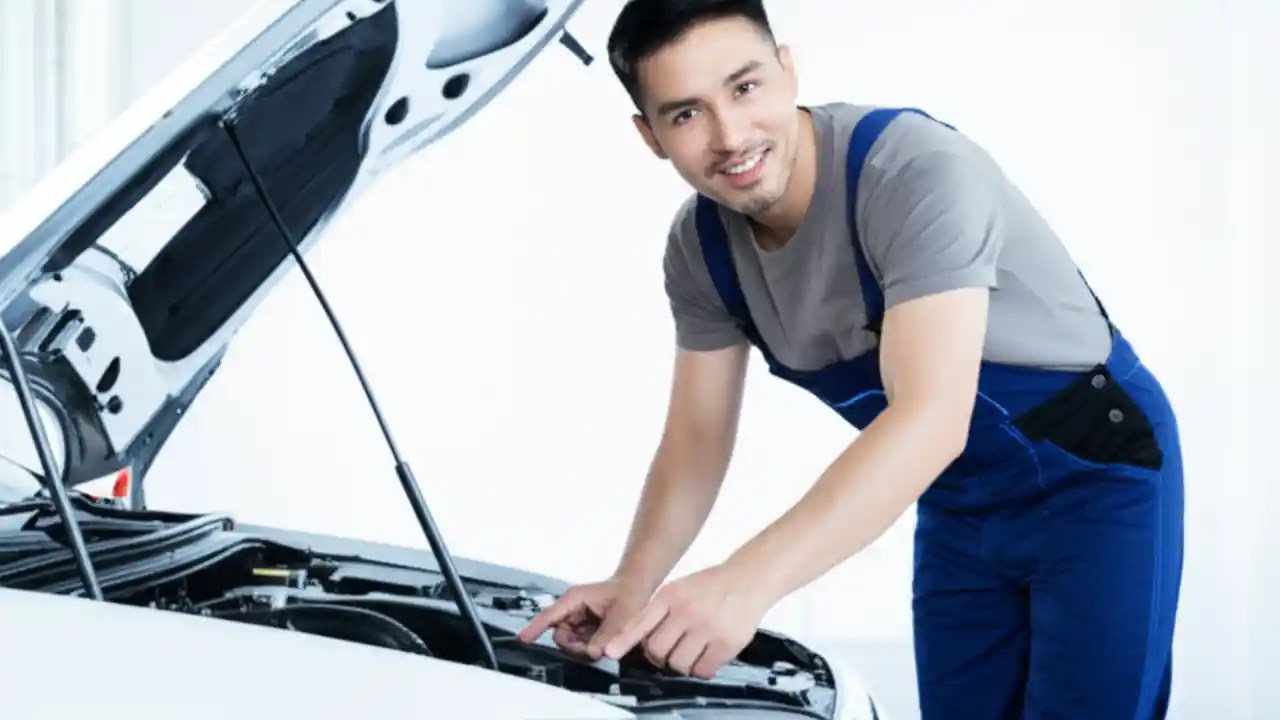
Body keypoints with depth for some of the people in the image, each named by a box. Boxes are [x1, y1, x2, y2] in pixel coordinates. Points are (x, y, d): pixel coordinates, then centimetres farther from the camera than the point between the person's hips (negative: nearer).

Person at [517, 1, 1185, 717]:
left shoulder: (918, 170, -33)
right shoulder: (700, 248, -10)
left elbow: (929, 421, -43)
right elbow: (697, 439, -1)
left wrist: (747, 581, -53)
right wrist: (634, 588, -21)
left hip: (1096, 477, -6)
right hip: (961, 504, 6)